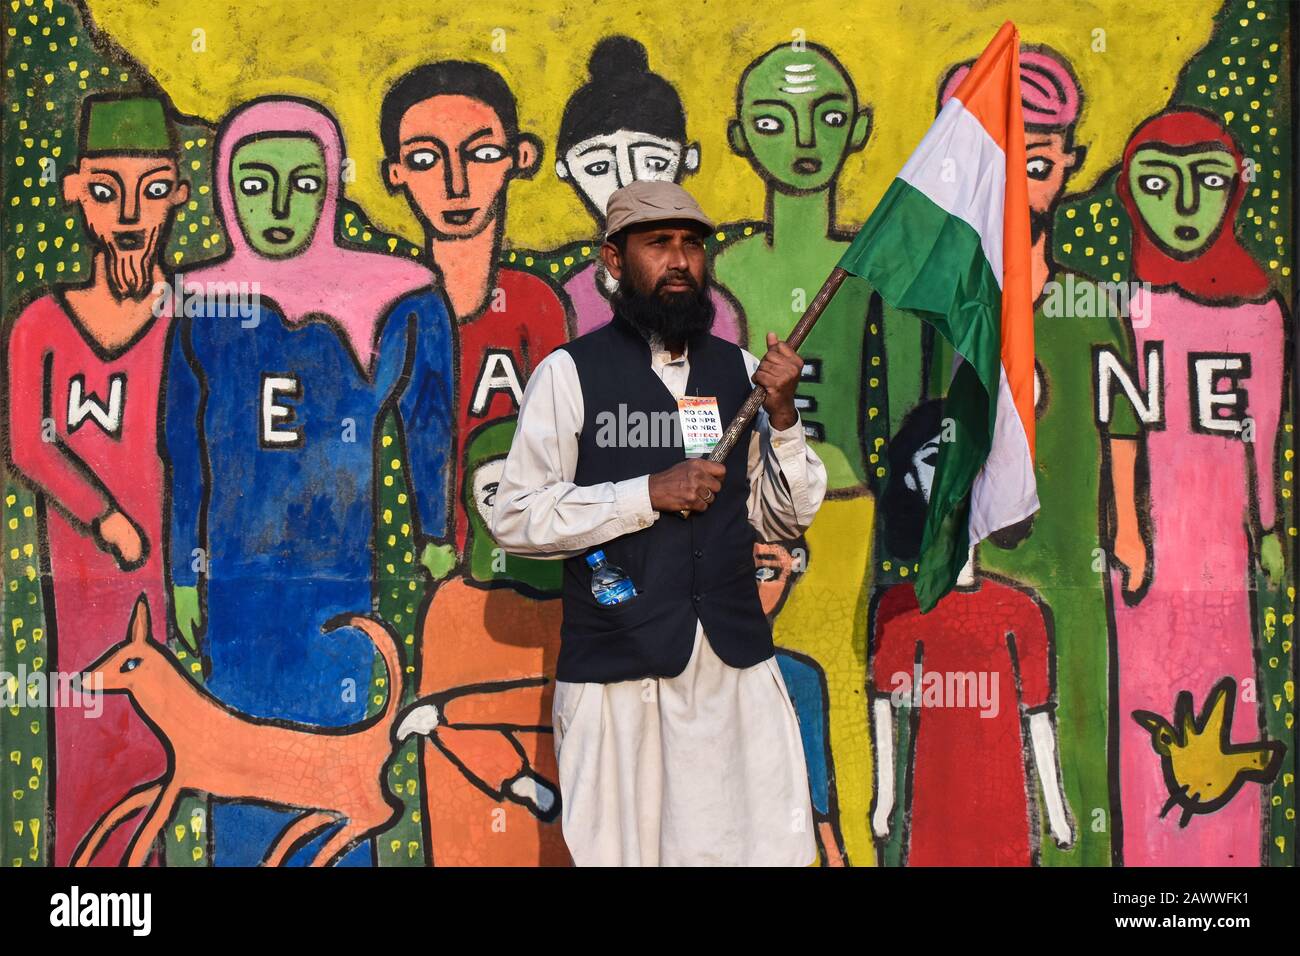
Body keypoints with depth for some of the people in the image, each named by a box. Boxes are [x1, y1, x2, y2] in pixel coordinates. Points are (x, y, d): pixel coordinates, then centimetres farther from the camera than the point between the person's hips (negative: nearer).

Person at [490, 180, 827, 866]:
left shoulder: (739, 371, 10)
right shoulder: (571, 373, -2)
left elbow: (784, 519, 10)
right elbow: (515, 519, -7)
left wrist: (782, 415, -5)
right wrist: (647, 495, -14)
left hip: (738, 667, 3)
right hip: (617, 672, -3)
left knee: (769, 845, 2)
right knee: (623, 851, 3)